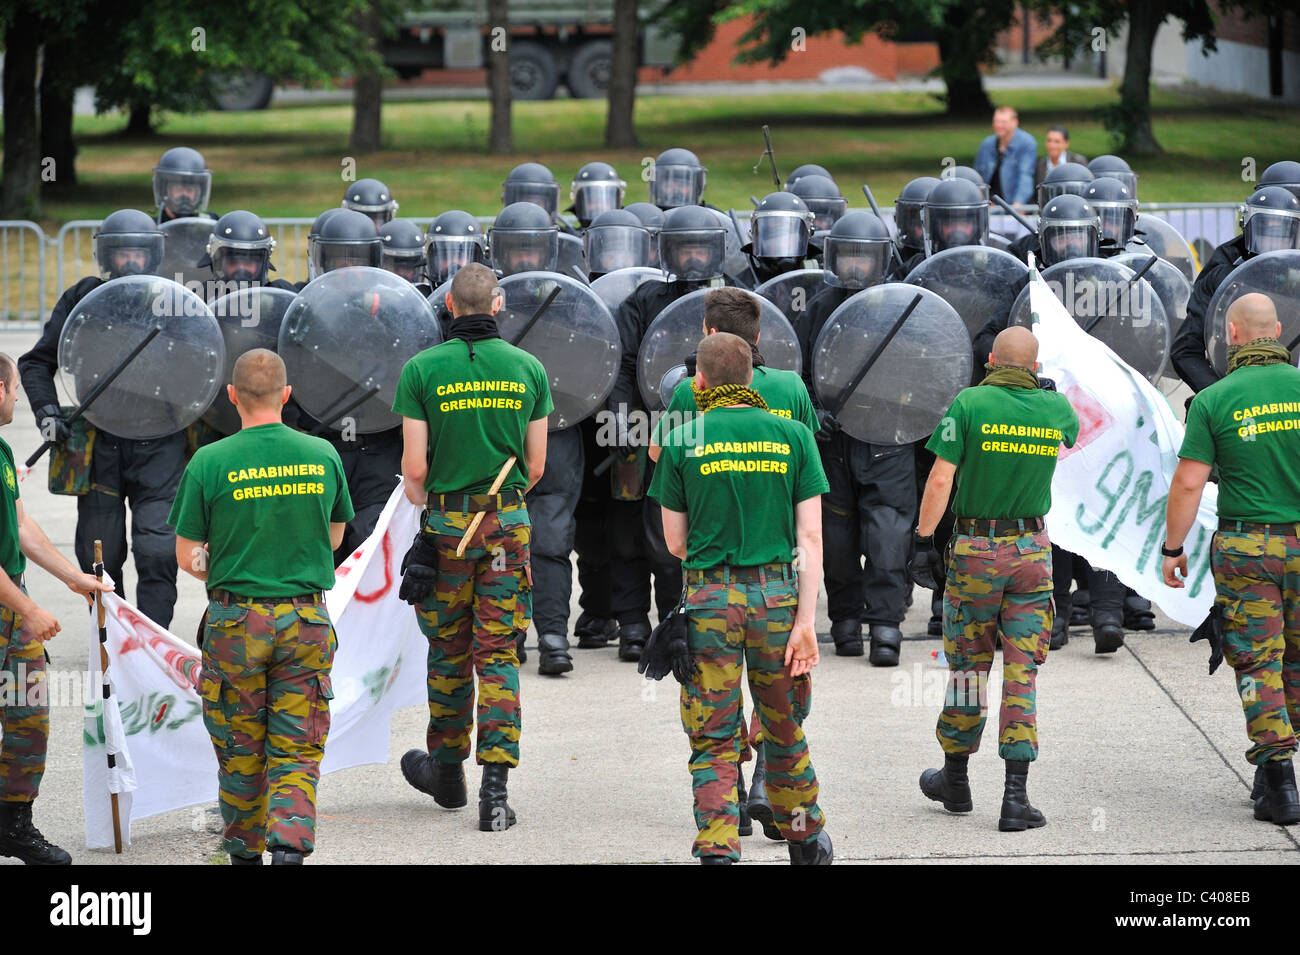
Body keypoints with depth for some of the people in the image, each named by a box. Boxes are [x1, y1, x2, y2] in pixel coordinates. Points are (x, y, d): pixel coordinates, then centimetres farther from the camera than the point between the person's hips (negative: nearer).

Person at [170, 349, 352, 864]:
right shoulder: (323, 456, -1)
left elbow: (188, 559, -4)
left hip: (235, 623, -1)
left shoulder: (209, 463, -9)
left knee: (240, 751, 13)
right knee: (296, 752, 5)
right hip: (307, 620, 1)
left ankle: (245, 853, 25)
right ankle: (290, 844, -14)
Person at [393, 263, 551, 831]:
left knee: (448, 650, 14)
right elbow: (536, 466, 5)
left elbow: (415, 469, -7)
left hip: (447, 525, -1)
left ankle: (447, 770, 27)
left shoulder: (423, 370, -6)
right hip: (508, 523, 1)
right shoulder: (527, 368, 1)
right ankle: (495, 788, -7)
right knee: (498, 653, 2)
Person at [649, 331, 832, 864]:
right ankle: (805, 838, 33)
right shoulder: (792, 436, 3)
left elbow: (675, 543, 4)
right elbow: (810, 537, -2)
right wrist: (806, 621, -3)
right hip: (776, 593, 2)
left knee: (713, 740, 3)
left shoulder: (683, 442, 0)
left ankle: (717, 850, -8)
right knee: (783, 728, 18)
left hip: (708, 597, -2)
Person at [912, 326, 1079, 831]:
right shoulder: (1055, 408, 1)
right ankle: (1016, 796, -6)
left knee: (968, 666, 11)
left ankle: (955, 778, 25)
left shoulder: (969, 404, -9)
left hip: (974, 549, -2)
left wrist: (923, 543, -7)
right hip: (1032, 552, 2)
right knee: (1021, 672, 1)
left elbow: (940, 478, -13)